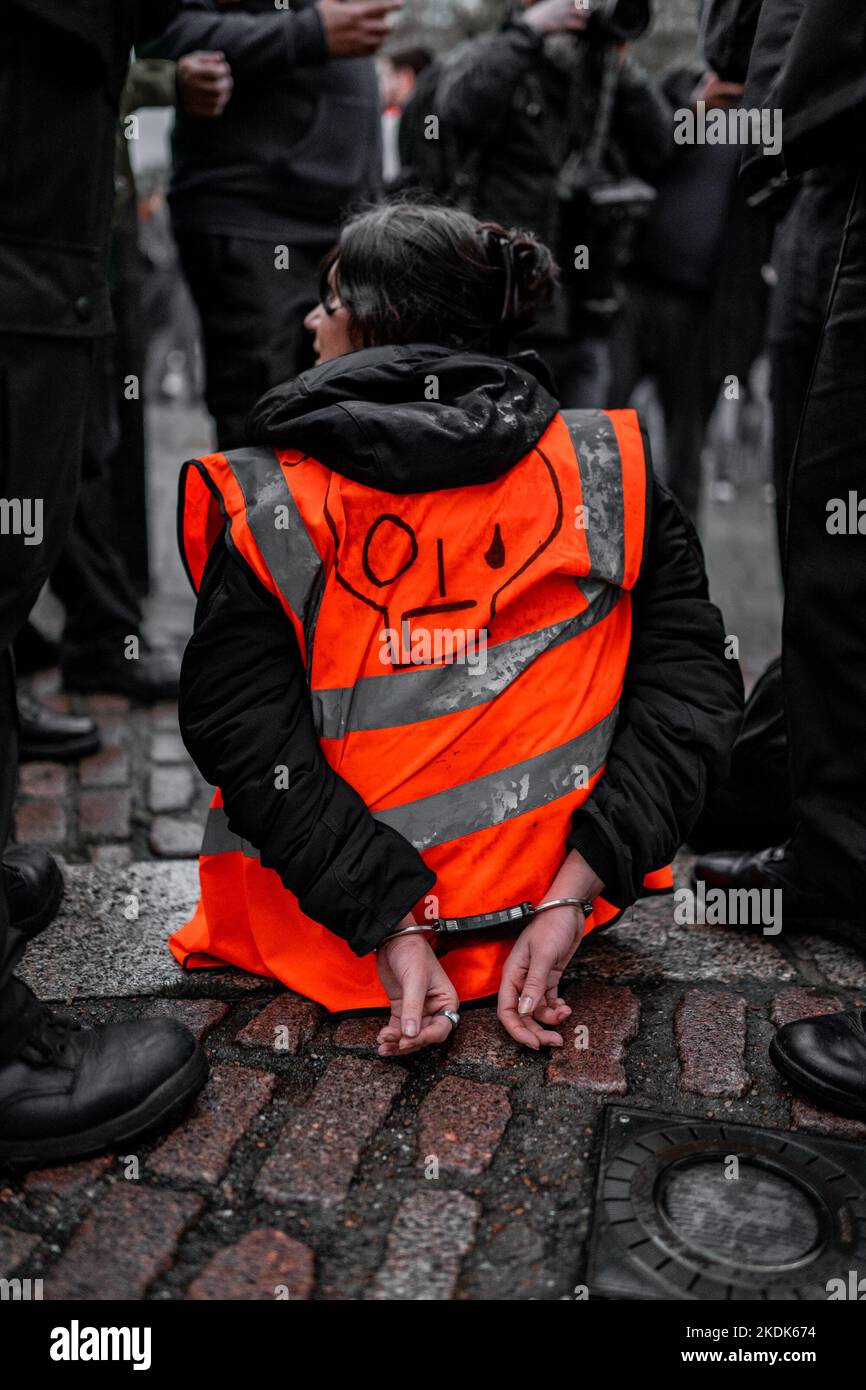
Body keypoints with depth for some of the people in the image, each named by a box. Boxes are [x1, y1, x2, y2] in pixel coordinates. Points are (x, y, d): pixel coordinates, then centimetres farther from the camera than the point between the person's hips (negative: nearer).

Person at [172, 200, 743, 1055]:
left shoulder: (261, 500, -9)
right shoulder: (609, 467, -4)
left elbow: (248, 740, -17)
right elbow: (691, 691, -10)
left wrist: (392, 928, -17)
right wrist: (569, 899, -12)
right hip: (549, 901, 2)